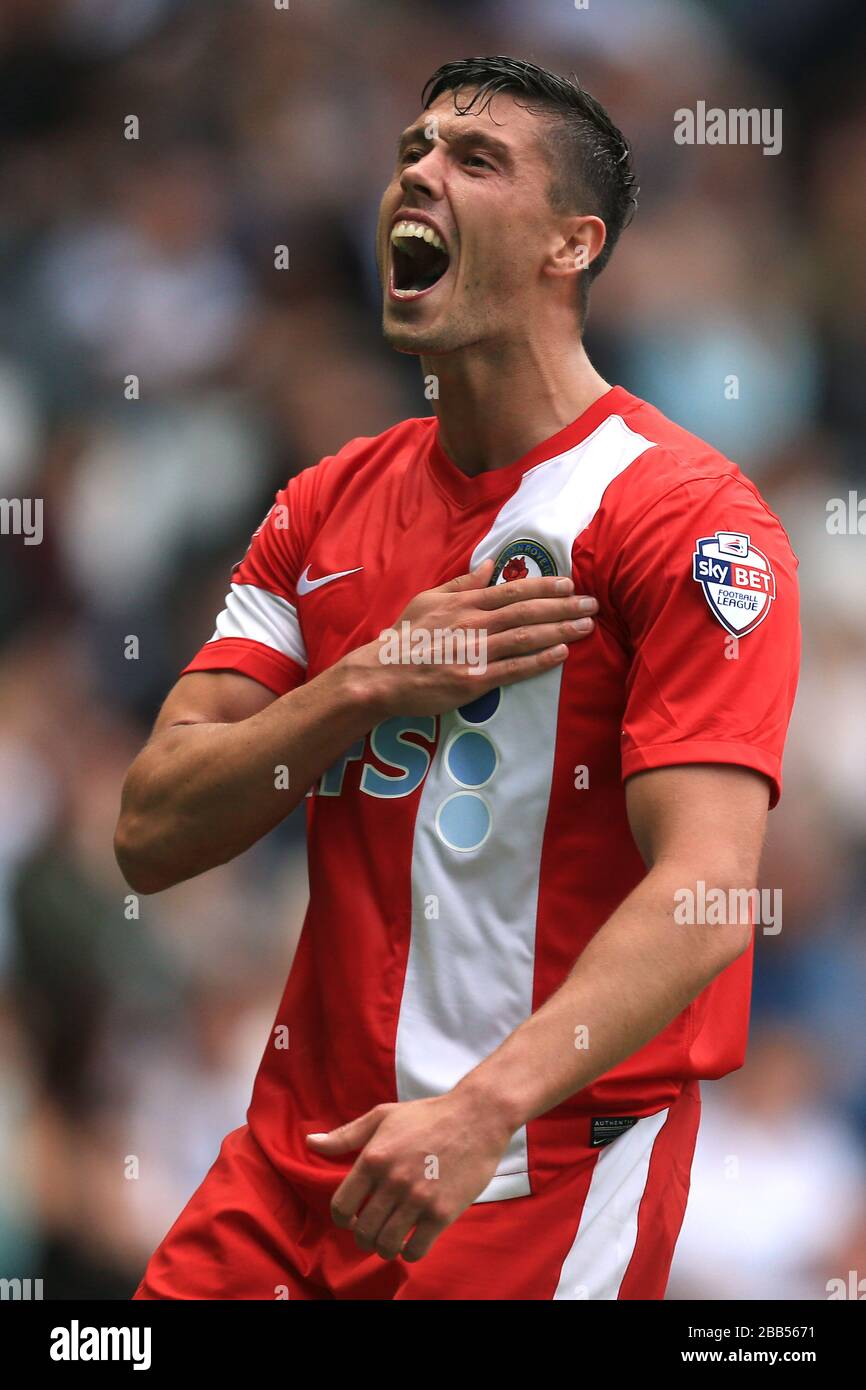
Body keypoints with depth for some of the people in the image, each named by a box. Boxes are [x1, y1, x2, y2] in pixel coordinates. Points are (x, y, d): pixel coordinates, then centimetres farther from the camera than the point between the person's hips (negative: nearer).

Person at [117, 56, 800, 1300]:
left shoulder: (693, 519, -10)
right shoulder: (325, 506, 11)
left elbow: (704, 900, -20)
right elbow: (152, 835, 5)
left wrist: (483, 1109, -33)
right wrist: (367, 687, -11)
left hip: (544, 1176, -5)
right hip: (300, 1150, 5)